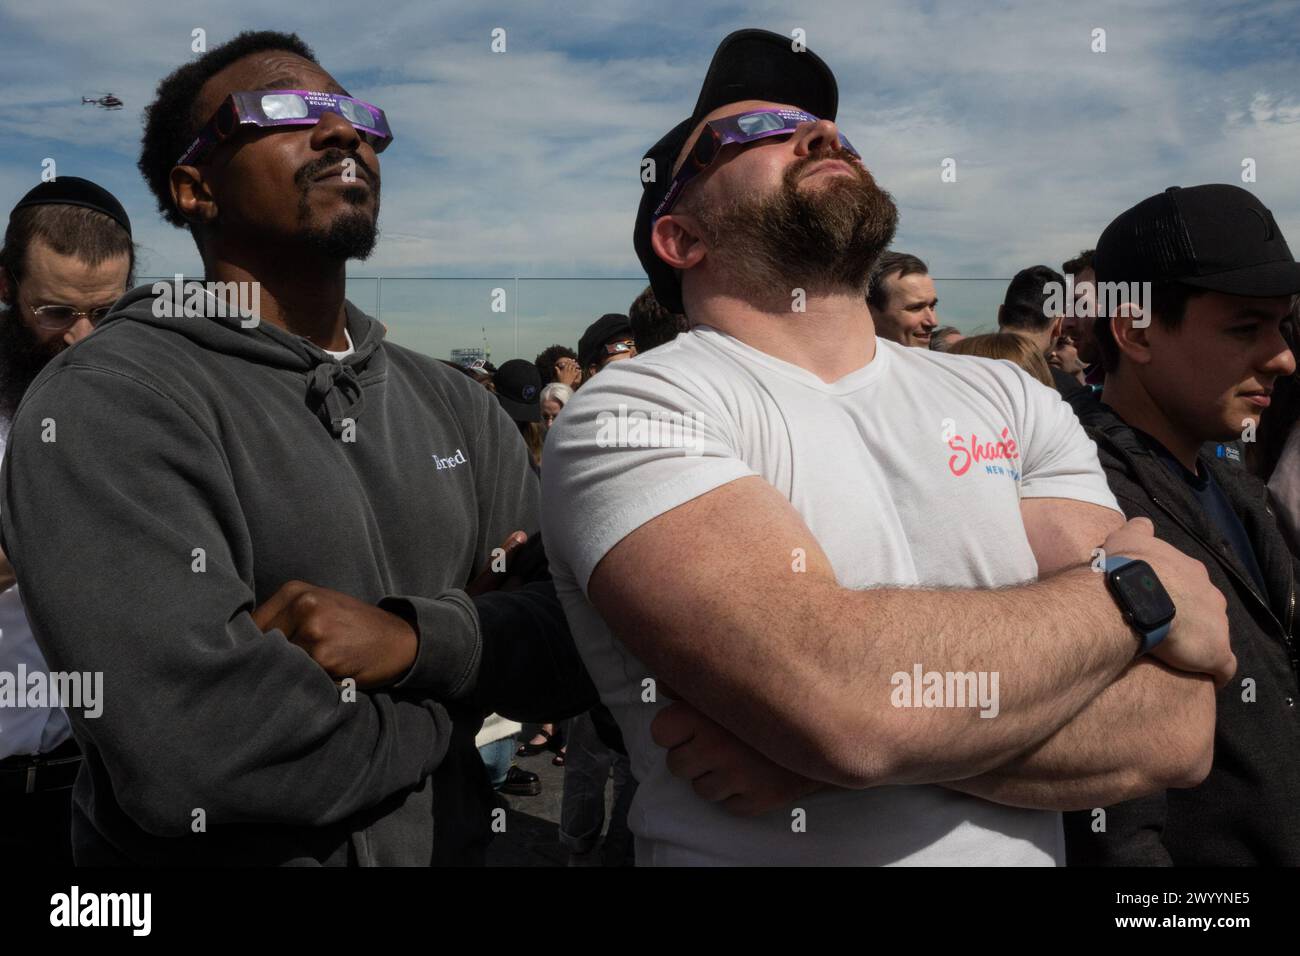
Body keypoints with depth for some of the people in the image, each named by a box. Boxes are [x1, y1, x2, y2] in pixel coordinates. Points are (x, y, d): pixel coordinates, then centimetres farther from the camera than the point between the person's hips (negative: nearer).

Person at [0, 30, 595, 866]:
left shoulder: (456, 406, 1)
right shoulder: (106, 402, -18)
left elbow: (581, 640, -7)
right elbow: (193, 747, -30)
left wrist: (418, 639, -26)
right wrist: (472, 638, -16)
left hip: (453, 846, 6)